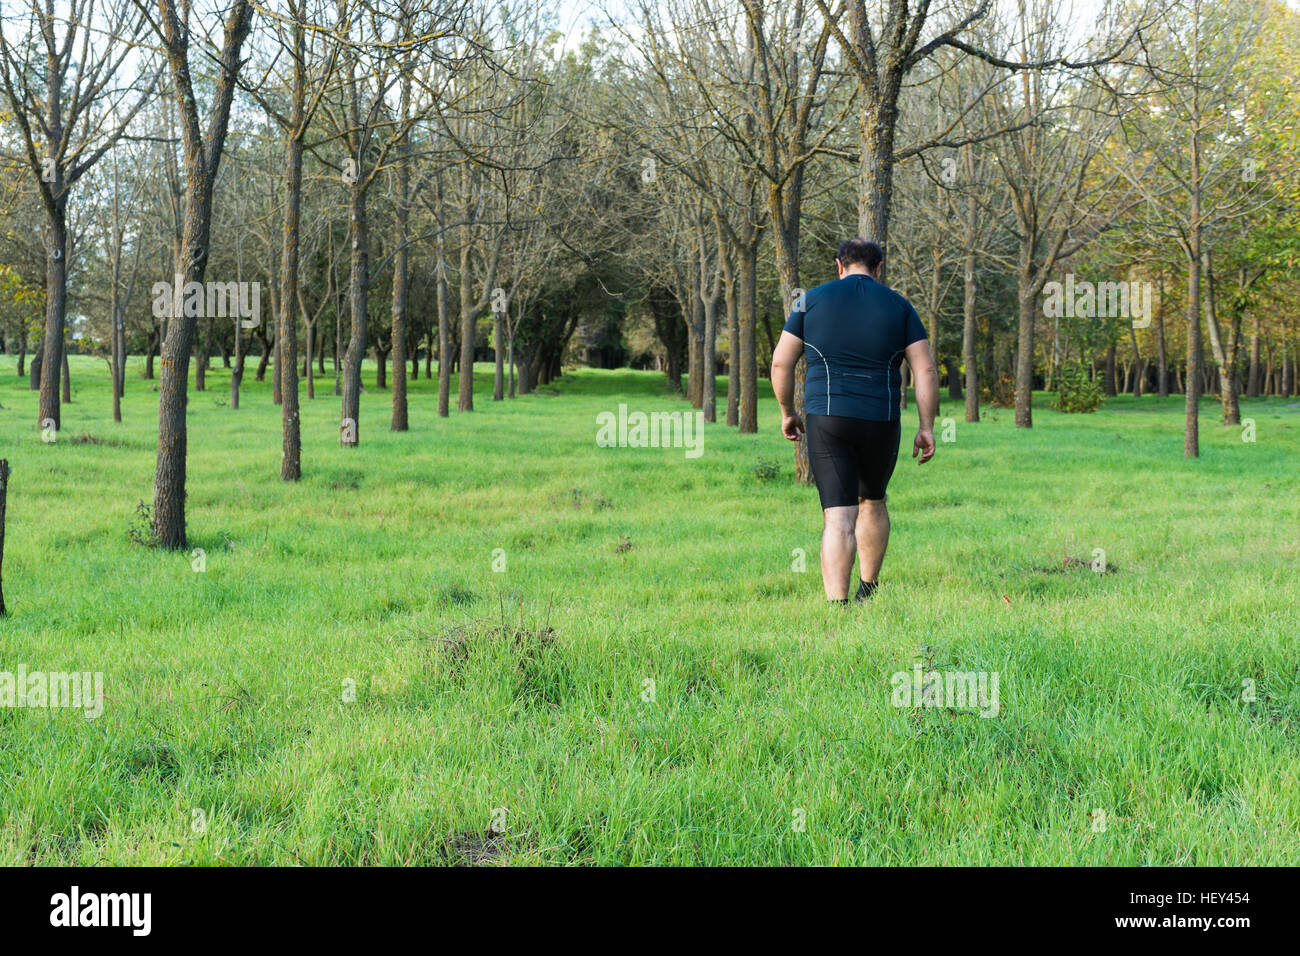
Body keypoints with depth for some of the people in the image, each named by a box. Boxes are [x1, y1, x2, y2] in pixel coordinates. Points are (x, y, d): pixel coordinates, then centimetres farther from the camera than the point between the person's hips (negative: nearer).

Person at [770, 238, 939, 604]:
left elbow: (781, 362, 2)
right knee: (872, 501, 24)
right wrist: (927, 427, 3)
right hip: (882, 422, 2)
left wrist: (787, 412, 14)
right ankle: (869, 592, 36)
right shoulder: (899, 306, 7)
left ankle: (837, 606, -18)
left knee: (839, 517, -5)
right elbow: (925, 370, 0)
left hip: (827, 421, -2)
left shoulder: (813, 299, 5)